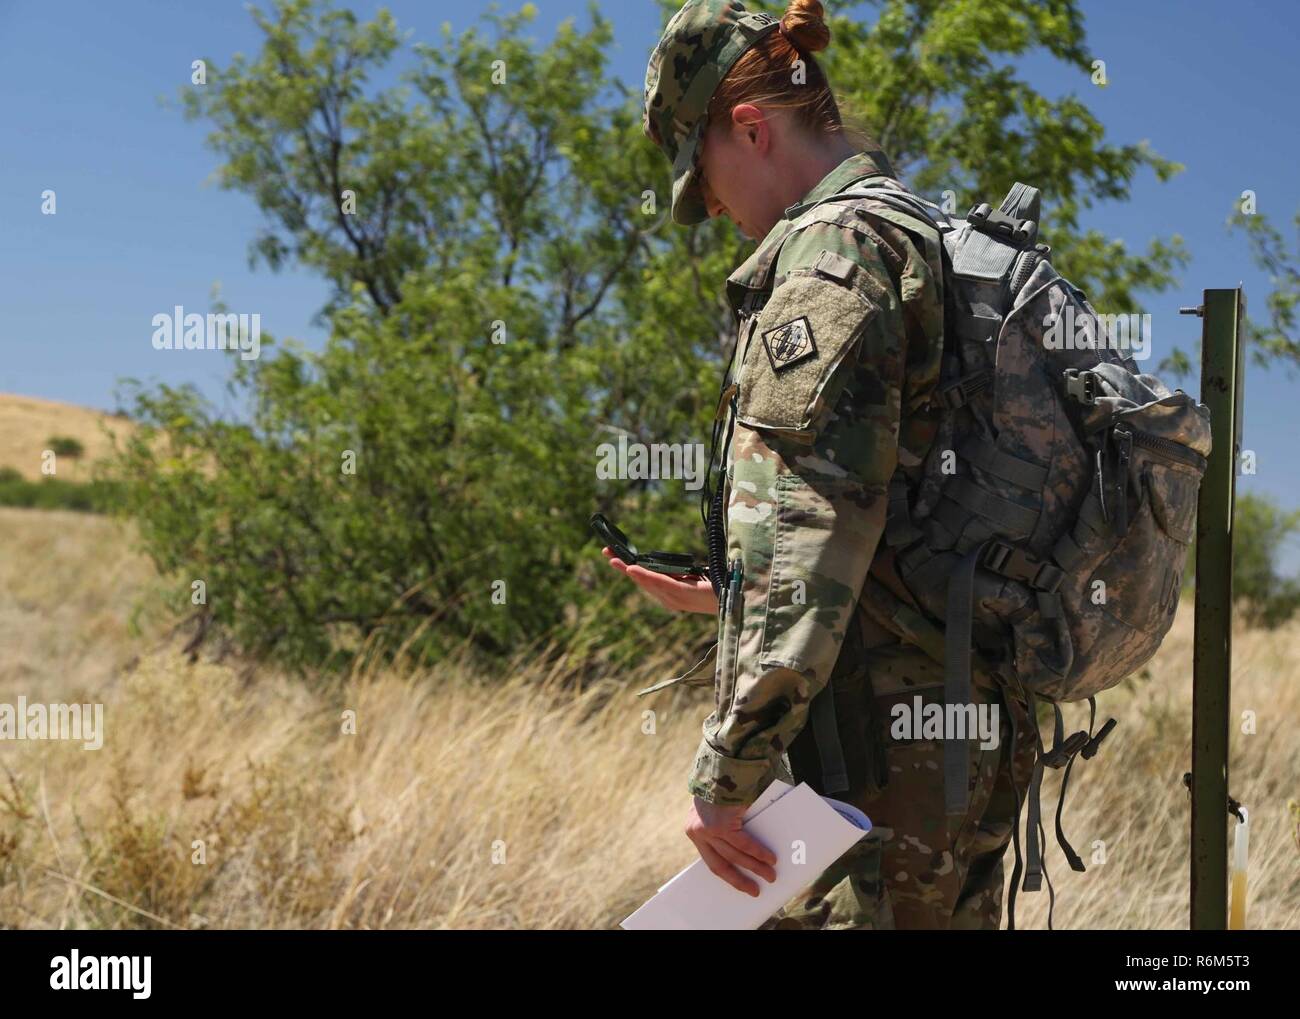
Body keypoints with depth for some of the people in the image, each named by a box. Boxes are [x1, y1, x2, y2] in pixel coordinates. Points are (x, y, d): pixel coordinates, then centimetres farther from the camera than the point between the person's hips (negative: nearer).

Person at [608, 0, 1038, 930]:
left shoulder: (832, 246, -10)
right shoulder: (940, 246, 19)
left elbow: (806, 521, -21)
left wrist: (727, 777, -22)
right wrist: (721, 596, 30)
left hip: (868, 750, -10)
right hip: (970, 741, 10)